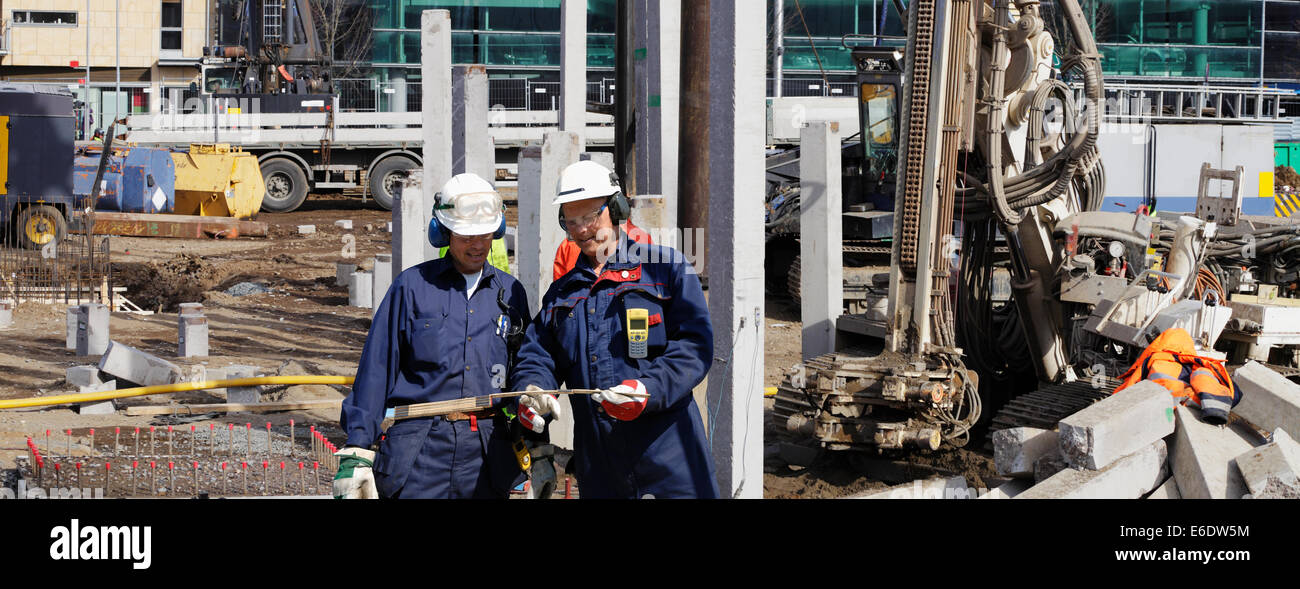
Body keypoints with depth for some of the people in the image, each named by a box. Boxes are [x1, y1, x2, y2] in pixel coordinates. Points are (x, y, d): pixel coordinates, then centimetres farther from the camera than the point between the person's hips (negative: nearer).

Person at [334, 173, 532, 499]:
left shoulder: (510, 293, 12)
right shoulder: (412, 286, 2)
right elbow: (376, 370, 1)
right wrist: (356, 453, -5)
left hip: (488, 453, 3)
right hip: (420, 451, -3)